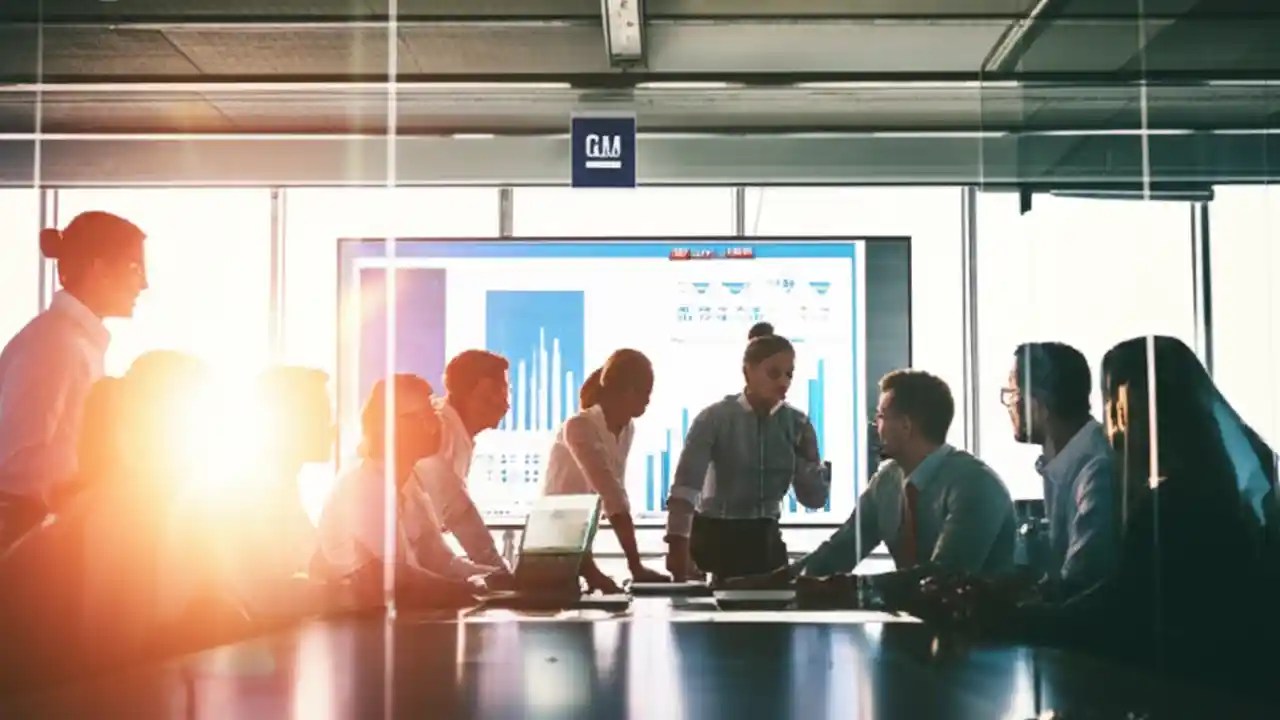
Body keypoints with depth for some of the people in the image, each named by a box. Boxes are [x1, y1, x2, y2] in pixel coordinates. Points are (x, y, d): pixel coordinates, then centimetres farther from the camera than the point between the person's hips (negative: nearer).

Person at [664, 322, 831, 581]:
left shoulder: (797, 424, 0)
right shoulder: (716, 418, -12)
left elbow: (815, 498, 2)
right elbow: (686, 485, -23)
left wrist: (805, 452, -11)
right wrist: (678, 544, -36)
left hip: (765, 537, 4)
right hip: (716, 535, -4)